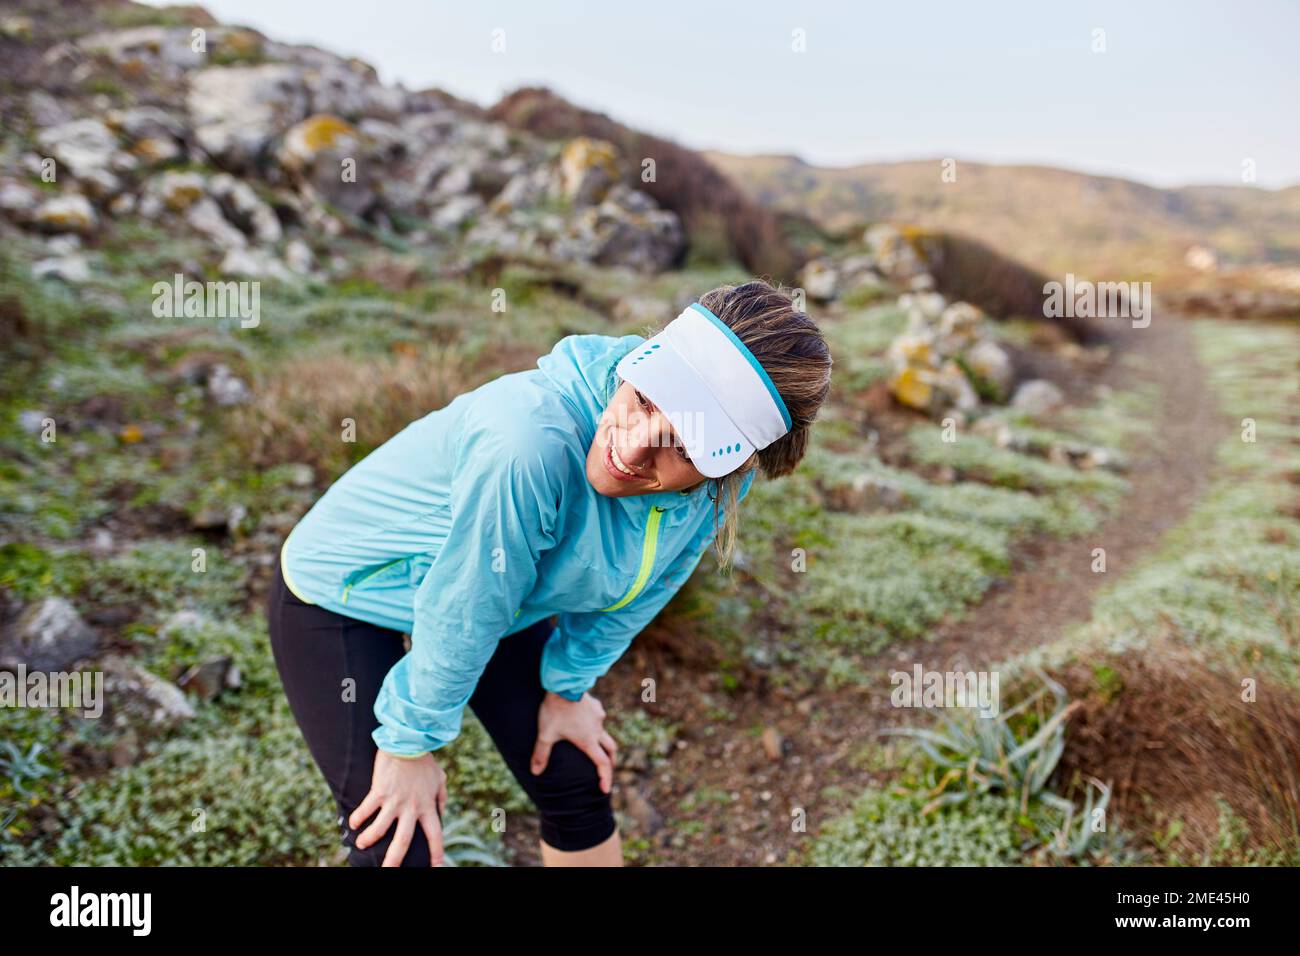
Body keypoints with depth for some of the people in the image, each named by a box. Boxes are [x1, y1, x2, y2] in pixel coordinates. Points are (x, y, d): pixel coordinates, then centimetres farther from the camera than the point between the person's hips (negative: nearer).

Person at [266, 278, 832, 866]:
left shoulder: (721, 474, -22)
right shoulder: (531, 446, -43)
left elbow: (638, 589, -3)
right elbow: (460, 613, -28)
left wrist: (568, 686, 7)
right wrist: (411, 744, -14)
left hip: (499, 600, 6)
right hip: (342, 596, -5)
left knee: (578, 787, 11)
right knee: (395, 846, -6)